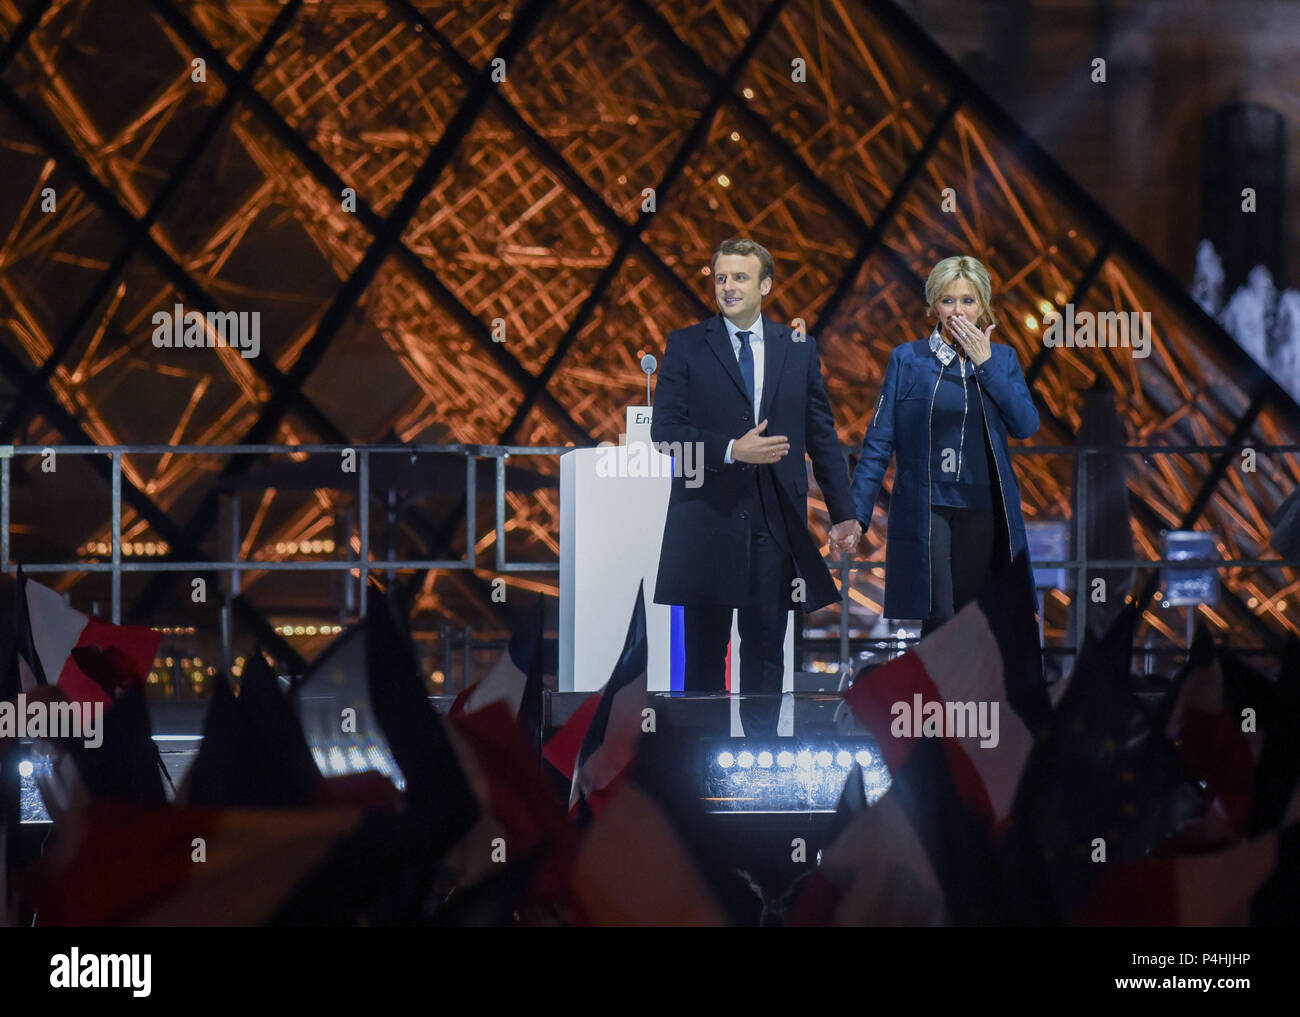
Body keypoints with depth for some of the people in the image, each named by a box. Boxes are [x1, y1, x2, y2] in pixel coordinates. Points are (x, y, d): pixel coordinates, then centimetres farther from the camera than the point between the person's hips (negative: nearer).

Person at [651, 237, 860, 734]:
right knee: (705, 648, 3)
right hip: (707, 519, -1)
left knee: (766, 646, 4)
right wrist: (730, 451, -17)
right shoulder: (686, 344, 4)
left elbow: (822, 436, 9)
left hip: (776, 521, 2)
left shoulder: (799, 348, 10)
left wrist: (844, 515, 3)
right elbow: (664, 428, -4)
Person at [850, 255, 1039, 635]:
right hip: (925, 508, -3)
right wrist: (857, 513, -8)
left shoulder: (1002, 359, 9)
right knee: (939, 616, -15)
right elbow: (879, 440, -1)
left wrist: (985, 363, -8)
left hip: (982, 510, 3)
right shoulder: (907, 359, 1)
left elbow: (1026, 425, -5)